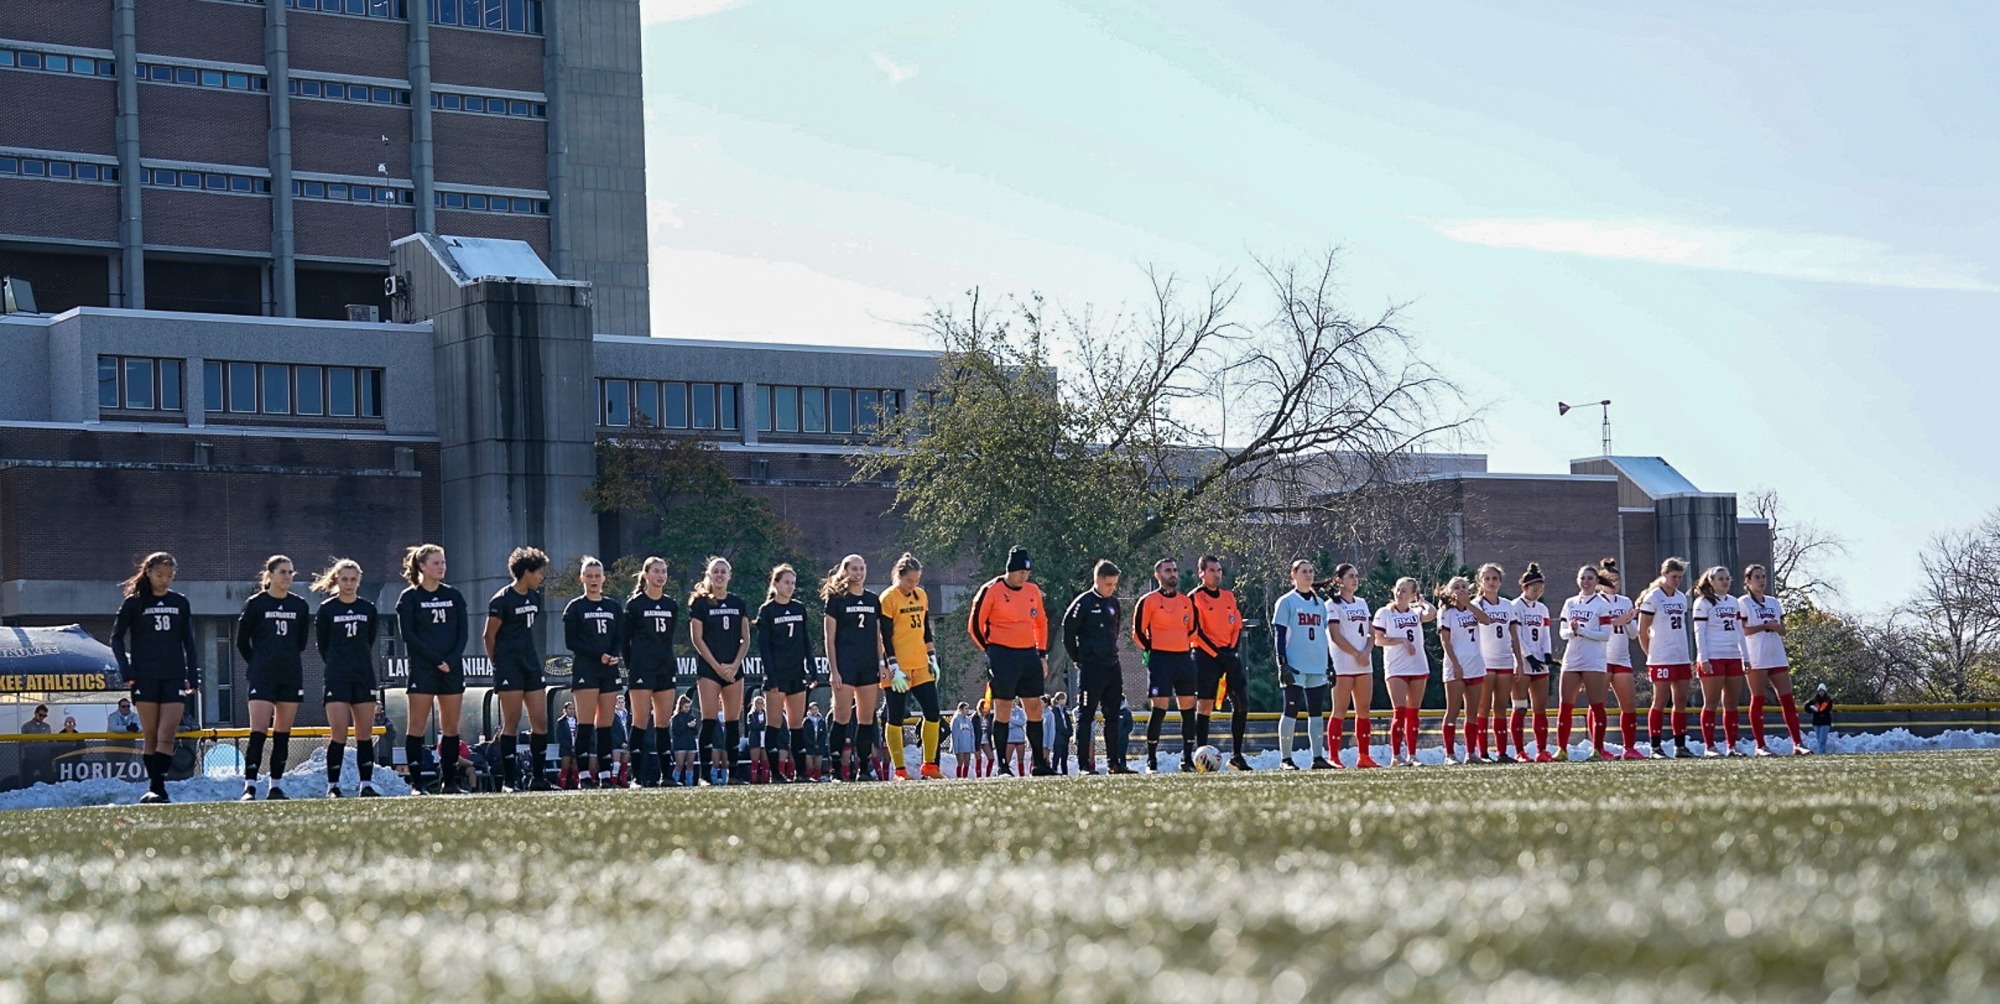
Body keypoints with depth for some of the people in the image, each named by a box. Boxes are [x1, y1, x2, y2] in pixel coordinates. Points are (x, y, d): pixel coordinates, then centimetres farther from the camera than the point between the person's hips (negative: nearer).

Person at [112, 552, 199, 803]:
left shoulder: (180, 603, 11)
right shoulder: (134, 603, 4)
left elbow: (188, 642, 16)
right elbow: (116, 638, 5)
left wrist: (193, 676, 10)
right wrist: (126, 670, -6)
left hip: (174, 677, 1)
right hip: (145, 677, -1)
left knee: (166, 735, -10)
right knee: (150, 735, 0)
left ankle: (157, 786, -14)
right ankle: (154, 786, 4)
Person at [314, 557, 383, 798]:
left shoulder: (368, 609, 8)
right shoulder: (327, 609, 1)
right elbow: (322, 645, 7)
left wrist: (361, 664, 12)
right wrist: (336, 665, 7)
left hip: (364, 677, 3)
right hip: (337, 678, -3)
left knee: (365, 733, 1)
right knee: (338, 734, -9)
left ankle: (366, 785, 5)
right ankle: (332, 786, -4)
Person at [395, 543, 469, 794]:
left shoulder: (454, 596, 12)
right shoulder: (410, 597, 0)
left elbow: (463, 632, 8)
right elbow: (408, 635, -7)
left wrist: (452, 660, -8)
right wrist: (436, 660, -13)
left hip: (452, 668, 4)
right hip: (422, 668, -4)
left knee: (451, 727, 4)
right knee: (418, 726, -6)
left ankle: (449, 781, 8)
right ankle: (416, 783, -5)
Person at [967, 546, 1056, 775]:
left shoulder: (1033, 591, 11)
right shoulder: (991, 591, -7)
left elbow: (1041, 623, 23)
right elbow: (975, 625, -3)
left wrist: (1042, 654, 16)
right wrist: (991, 651, -2)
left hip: (1029, 655, 6)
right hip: (1003, 655, -6)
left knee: (1034, 708, 6)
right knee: (1003, 709, -4)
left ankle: (1040, 763, 12)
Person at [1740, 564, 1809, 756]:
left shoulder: (1774, 602, 17)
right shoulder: (1743, 603, -1)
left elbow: (1783, 630, 15)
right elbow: (1742, 630, -10)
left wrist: (1776, 627, -8)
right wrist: (1765, 626, -15)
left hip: (1777, 657, 6)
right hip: (1756, 659, -6)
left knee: (1788, 700, -1)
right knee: (1758, 700, -3)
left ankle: (1797, 743, -3)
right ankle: (1760, 745, -1)